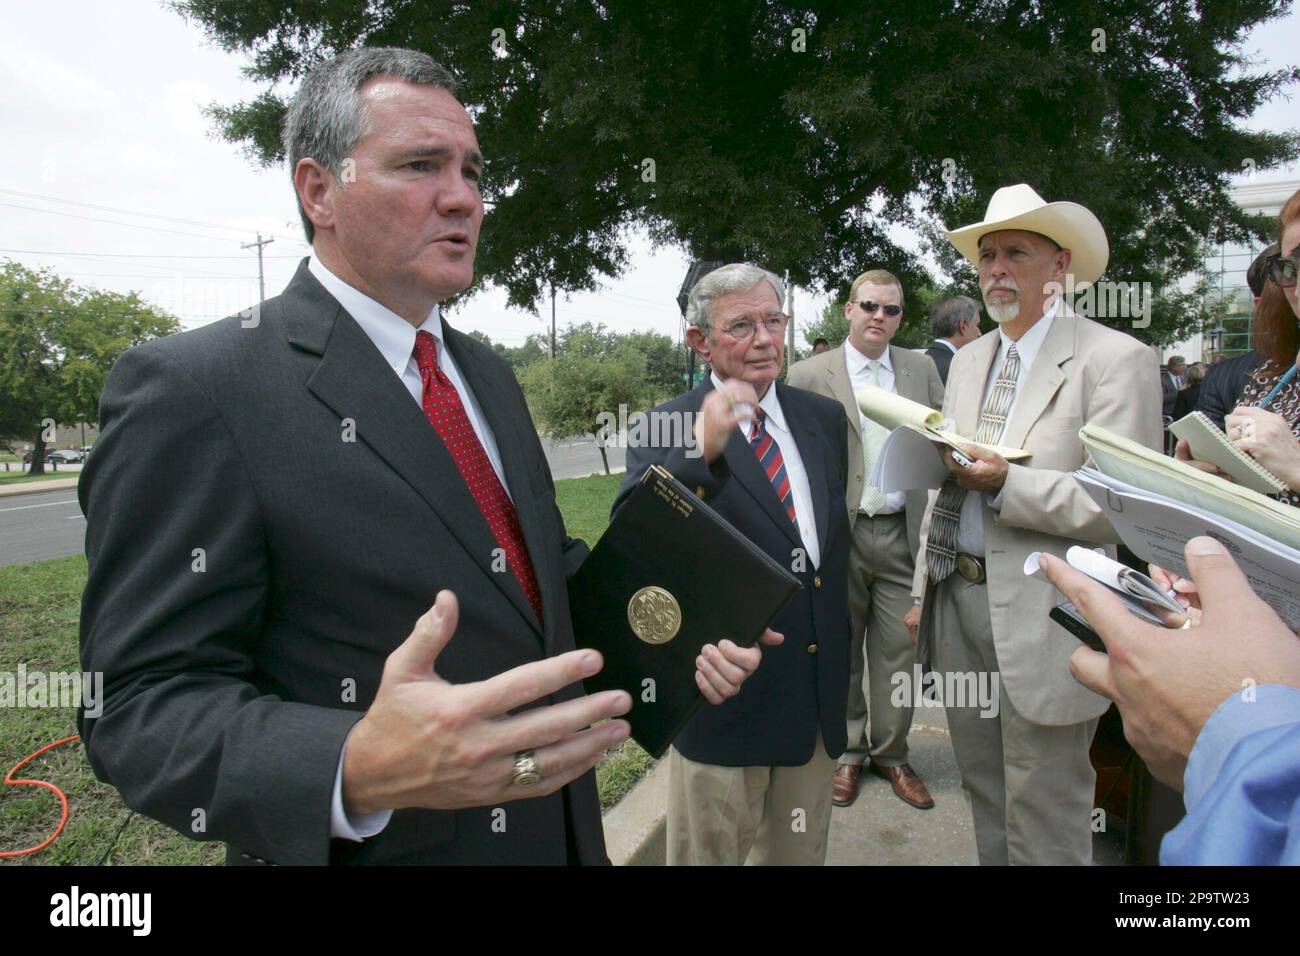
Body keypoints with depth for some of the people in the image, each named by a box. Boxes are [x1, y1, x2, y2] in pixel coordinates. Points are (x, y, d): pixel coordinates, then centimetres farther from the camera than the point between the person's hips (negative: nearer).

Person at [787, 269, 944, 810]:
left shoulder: (922, 370, 9)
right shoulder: (808, 376, -2)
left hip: (903, 533, 3)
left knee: (899, 651, 9)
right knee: (839, 651, 10)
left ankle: (890, 753, 27)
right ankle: (846, 753, 28)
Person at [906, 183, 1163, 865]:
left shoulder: (1117, 360, -8)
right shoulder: (968, 360, 13)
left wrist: (1006, 483, -27)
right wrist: (923, 590, 14)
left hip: (1043, 619, -6)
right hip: (958, 601, 7)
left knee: (1044, 824, 7)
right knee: (985, 800, 21)